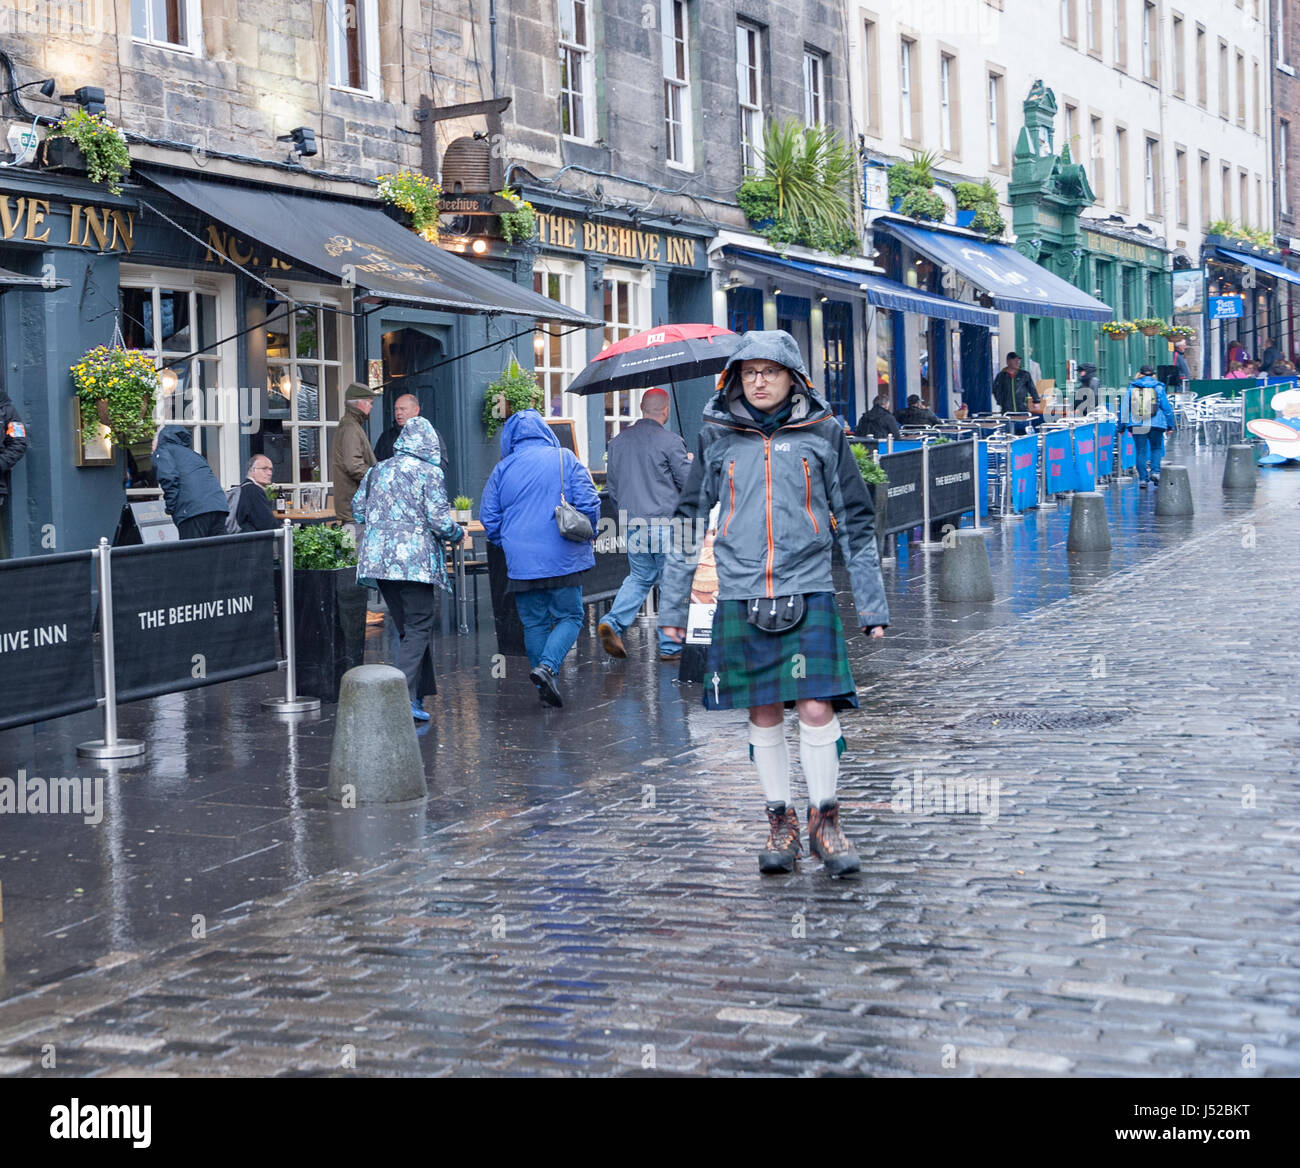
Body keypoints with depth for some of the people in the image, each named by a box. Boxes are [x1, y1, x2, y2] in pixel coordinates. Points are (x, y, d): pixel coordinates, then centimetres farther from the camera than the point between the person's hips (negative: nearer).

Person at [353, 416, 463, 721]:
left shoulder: (377, 470, 11)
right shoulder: (429, 473, -6)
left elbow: (358, 508, 18)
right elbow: (440, 520, -11)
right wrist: (458, 533, 9)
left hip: (378, 559, 6)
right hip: (415, 561, -6)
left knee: (407, 626, 15)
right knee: (418, 627, -2)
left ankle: (421, 690, 19)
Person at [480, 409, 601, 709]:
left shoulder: (502, 469, 4)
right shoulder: (565, 459, -1)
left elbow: (489, 518, 8)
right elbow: (589, 504, -5)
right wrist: (586, 536, 12)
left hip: (521, 561, 2)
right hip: (563, 560, -2)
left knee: (534, 624, 11)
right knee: (569, 617, 8)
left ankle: (546, 688, 11)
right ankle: (548, 666, -15)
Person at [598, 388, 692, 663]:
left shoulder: (618, 440, 6)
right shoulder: (670, 441, -12)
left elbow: (611, 483, 14)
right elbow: (689, 482, -8)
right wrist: (691, 462, 12)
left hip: (633, 523, 5)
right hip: (664, 522, -5)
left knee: (640, 577, 18)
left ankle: (613, 622, -2)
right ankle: (670, 646, 8)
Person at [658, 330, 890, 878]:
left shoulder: (822, 434, 5)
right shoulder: (716, 438, 8)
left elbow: (855, 522, 9)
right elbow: (688, 522, 12)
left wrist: (872, 604, 6)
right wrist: (673, 604, 10)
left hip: (807, 593, -1)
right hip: (740, 596, 2)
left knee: (816, 709, -9)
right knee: (763, 715, 7)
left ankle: (824, 821, 8)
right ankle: (781, 824, 19)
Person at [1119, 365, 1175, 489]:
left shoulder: (1131, 388, 3)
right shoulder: (1158, 388, 1)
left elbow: (1124, 408, 5)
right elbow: (1167, 407, 4)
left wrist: (1122, 426, 11)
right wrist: (1170, 425, 12)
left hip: (1136, 425, 1)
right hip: (1155, 424, -1)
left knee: (1141, 451, 6)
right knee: (1156, 448, 17)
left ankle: (1142, 478, 4)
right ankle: (1155, 471, 0)